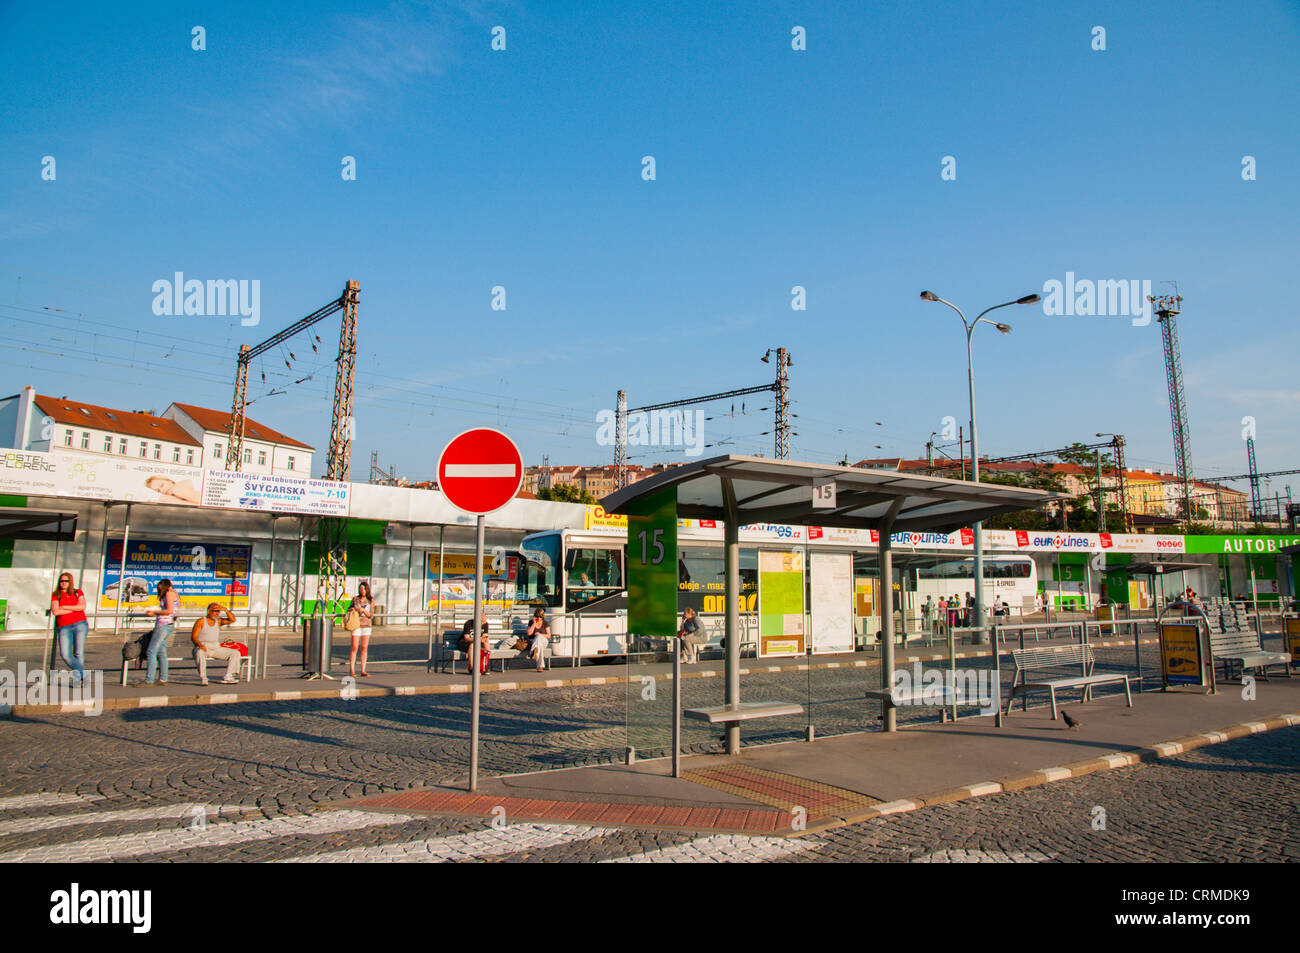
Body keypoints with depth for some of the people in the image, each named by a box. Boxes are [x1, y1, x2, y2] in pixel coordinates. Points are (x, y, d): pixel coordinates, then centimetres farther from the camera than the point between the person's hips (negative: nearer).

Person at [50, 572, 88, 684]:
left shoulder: (78, 592, 11)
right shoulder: (55, 595, 9)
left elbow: (82, 606, -5)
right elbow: (55, 612, -5)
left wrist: (64, 607, -5)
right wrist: (74, 609, -4)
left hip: (80, 625, 0)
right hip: (64, 627, 0)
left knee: (79, 653, -2)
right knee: (65, 654, -12)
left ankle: (78, 675, 8)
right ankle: (83, 673, 1)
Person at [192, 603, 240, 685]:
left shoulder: (219, 621, 11)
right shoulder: (201, 622, -1)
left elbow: (232, 620, -4)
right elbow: (193, 637, -8)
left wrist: (226, 610, -17)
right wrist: (200, 645, -27)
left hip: (216, 647, 5)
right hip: (203, 648, -5)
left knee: (236, 653, -11)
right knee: (200, 653, -40)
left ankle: (228, 677, -17)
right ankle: (203, 678, -37)